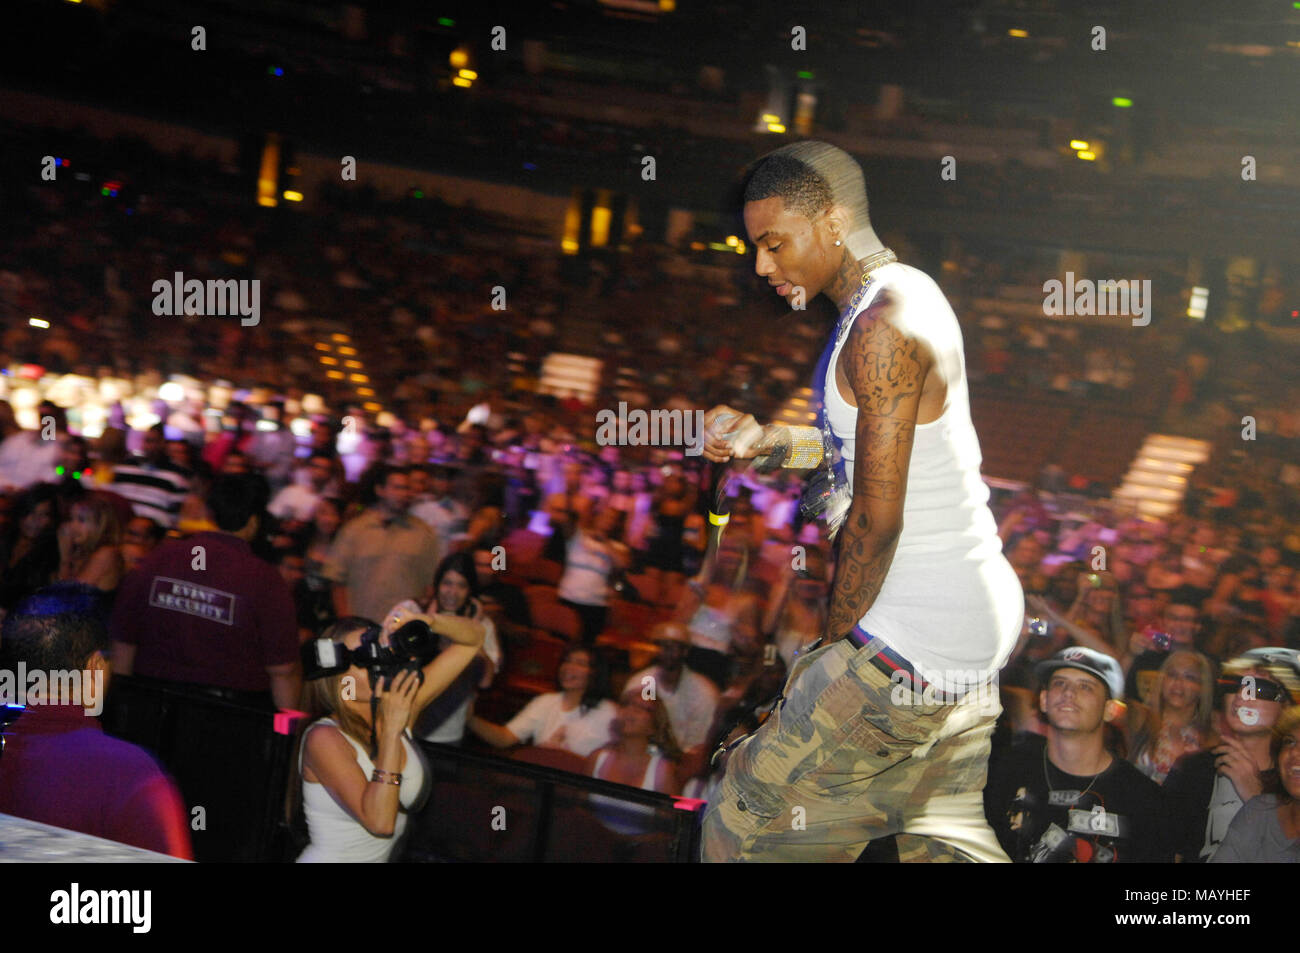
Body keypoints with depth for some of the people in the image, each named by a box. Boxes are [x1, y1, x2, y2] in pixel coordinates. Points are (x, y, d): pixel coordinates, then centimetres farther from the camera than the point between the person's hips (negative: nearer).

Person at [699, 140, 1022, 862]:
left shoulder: (881, 329, -20)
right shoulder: (910, 293, 10)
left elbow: (876, 519, -21)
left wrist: (834, 643, -9)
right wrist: (764, 442, 8)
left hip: (916, 638, -10)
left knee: (749, 819, -2)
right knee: (942, 838, 17)